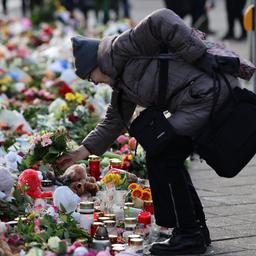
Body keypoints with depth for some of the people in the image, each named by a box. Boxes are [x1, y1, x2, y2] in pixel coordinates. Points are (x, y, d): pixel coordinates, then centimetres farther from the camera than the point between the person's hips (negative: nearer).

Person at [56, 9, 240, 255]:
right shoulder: (121, 82, 21)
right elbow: (115, 120, 30)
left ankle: (189, 235, -1)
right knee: (167, 160, 16)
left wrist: (200, 56, -21)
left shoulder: (120, 48, -9)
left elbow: (161, 20, -20)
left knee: (161, 159, -6)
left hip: (209, 93, -11)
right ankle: (195, 230, 22)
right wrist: (85, 150, 27)